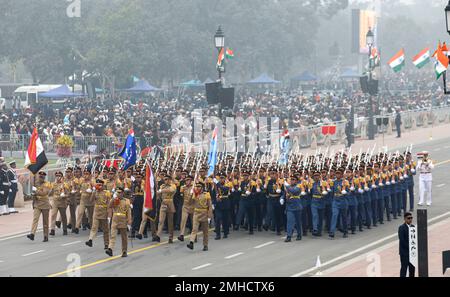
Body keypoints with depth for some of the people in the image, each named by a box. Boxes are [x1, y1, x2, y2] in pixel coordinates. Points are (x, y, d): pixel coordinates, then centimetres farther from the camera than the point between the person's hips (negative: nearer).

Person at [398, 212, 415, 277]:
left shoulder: (413, 227, 10)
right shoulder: (402, 228, -9)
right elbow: (402, 240, -15)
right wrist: (409, 248, -16)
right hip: (404, 252, -6)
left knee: (412, 268, 9)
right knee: (404, 268, -5)